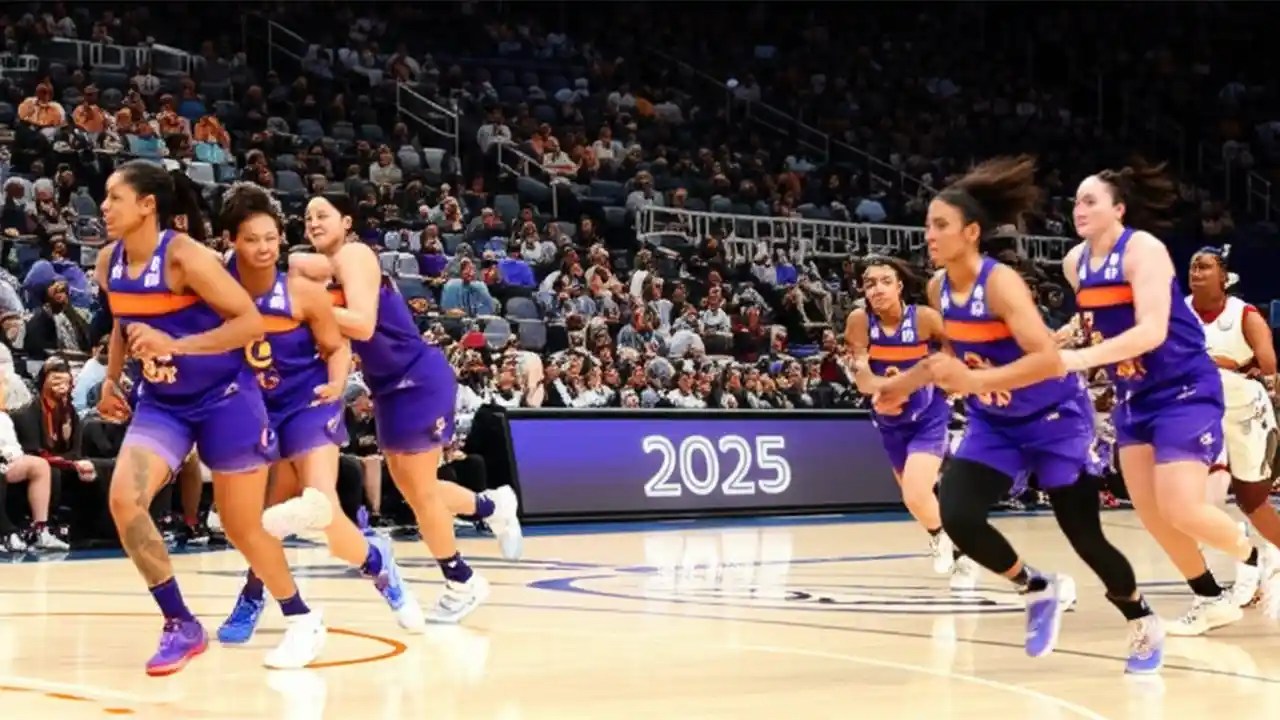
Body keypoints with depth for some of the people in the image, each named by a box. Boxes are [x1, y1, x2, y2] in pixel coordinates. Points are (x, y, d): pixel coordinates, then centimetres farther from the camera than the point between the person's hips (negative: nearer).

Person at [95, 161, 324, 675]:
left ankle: (303, 620, 27)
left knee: (242, 528, 2)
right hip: (161, 402, 6)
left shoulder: (185, 256, -22)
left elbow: (251, 321, -23)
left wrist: (175, 344, -30)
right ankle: (181, 625, -3)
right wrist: (111, 380, 13)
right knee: (123, 499, -16)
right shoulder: (108, 263, -1)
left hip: (224, 398, -6)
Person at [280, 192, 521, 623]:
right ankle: (491, 506, 40)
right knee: (410, 487, 18)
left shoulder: (354, 255, -16)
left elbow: (362, 325, -29)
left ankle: (463, 584, 17)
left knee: (419, 490, 1)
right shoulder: (328, 266, 11)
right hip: (391, 386, 9)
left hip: (418, 380, -9)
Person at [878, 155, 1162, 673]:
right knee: (956, 516, -14)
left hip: (1055, 418, -6)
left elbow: (1048, 359, -35)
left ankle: (1142, 622, 27)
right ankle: (1040, 590, 11)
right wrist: (904, 385, 14)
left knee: (1082, 534, -1)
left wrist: (974, 381, -41)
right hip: (994, 424, 6)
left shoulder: (1000, 282, -26)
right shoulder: (938, 288, -4)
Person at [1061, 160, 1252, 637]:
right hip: (1135, 397, 8)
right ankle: (1212, 600, 21)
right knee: (1149, 512, 4)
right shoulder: (1075, 263, 2)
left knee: (1180, 509, -14)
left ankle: (1257, 561, 15)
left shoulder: (1143, 249, -20)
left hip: (1185, 390, -8)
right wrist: (1062, 337, 6)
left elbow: (1152, 330, -32)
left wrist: (1081, 358, -37)